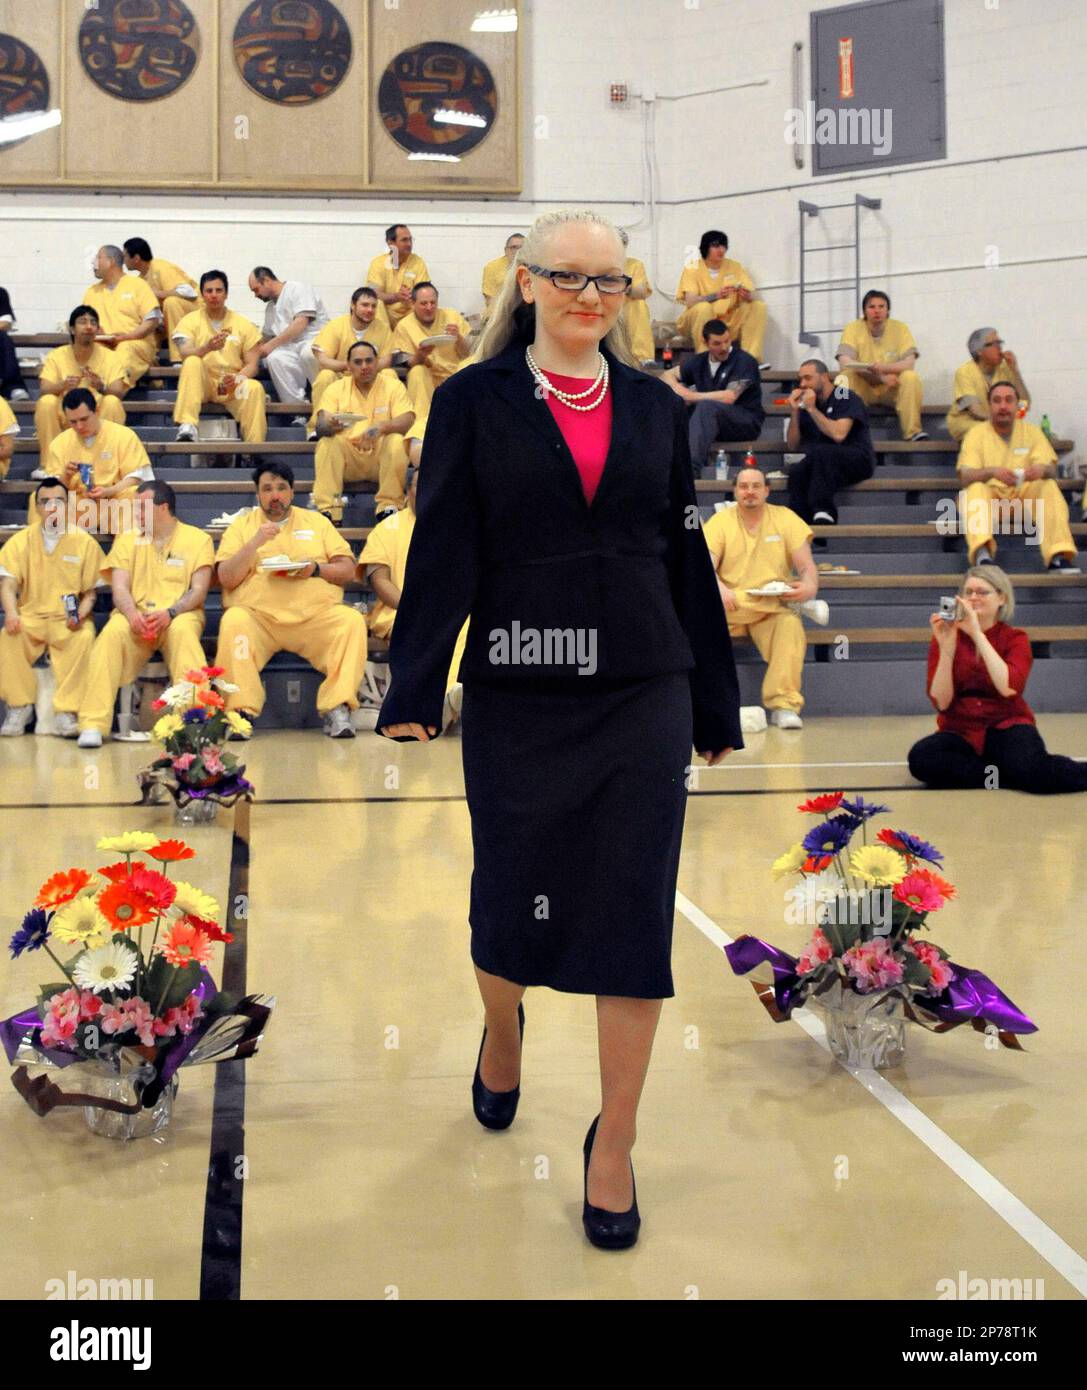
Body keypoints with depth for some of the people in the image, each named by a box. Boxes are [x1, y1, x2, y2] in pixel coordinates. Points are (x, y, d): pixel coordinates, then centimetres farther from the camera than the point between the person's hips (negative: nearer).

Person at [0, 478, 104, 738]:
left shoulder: (85, 542, 5)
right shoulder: (21, 541, 9)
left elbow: (90, 592, 6)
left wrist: (81, 614, -16)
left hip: (69, 620, -1)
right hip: (30, 616, 1)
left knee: (84, 638, -34)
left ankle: (67, 711, -28)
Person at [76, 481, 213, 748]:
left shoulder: (198, 539, 8)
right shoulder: (128, 540, 16)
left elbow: (198, 591, -2)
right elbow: (120, 588, 4)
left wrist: (170, 613, -22)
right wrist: (132, 615, -19)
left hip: (179, 615, -2)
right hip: (135, 615, 2)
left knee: (183, 631, -37)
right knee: (111, 633, -32)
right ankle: (93, 725, -35)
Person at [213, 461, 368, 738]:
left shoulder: (317, 522, 21)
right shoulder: (240, 526, 17)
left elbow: (348, 571, 14)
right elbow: (227, 579, 4)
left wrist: (316, 569, -5)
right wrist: (255, 543, -7)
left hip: (316, 614, 1)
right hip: (257, 615, -1)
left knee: (352, 620, -28)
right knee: (233, 622, -34)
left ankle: (338, 710, -29)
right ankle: (240, 711, -30)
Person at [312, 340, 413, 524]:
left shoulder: (393, 385, 1)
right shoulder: (337, 388, 4)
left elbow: (407, 421, -12)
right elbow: (321, 425, -9)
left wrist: (383, 426, -34)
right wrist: (331, 425, -35)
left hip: (381, 455, -1)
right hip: (348, 457, 1)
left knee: (397, 441, -30)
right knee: (327, 443, -27)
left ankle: (389, 505, -23)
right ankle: (328, 510, -30)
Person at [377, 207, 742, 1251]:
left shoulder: (653, 405, 8)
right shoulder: (474, 402, 1)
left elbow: (686, 556, 11)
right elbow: (441, 553, -5)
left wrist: (715, 701, 12)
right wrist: (412, 692, -13)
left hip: (643, 697, 2)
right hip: (517, 698, -2)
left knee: (635, 915, 2)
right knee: (512, 897, 11)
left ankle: (614, 1143, 18)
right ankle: (501, 1033, 46)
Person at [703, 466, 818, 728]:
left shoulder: (785, 518, 8)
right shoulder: (720, 521, 6)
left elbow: (807, 566, 4)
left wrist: (810, 586, -21)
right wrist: (720, 589, -30)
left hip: (772, 608, 0)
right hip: (728, 608, 0)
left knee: (791, 625, -32)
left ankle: (784, 705, -33)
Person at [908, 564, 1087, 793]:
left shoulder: (1015, 638, 1)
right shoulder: (946, 638, 2)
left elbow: (1009, 688, -21)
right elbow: (941, 702, -9)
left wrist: (978, 635, -22)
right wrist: (946, 648, -20)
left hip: (1006, 727, -2)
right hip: (961, 732, 2)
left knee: (1032, 768, -35)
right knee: (920, 758, -31)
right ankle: (1004, 774, -20)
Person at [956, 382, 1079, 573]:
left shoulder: (1032, 431, 10)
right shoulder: (977, 434, 3)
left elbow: (1052, 470, 0)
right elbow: (964, 477, -10)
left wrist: (1042, 469, -26)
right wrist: (992, 471, -32)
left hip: (1024, 497, 2)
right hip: (990, 497, -2)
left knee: (1049, 486, -26)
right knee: (975, 488, -32)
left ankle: (1058, 556, -40)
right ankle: (982, 553, -55)